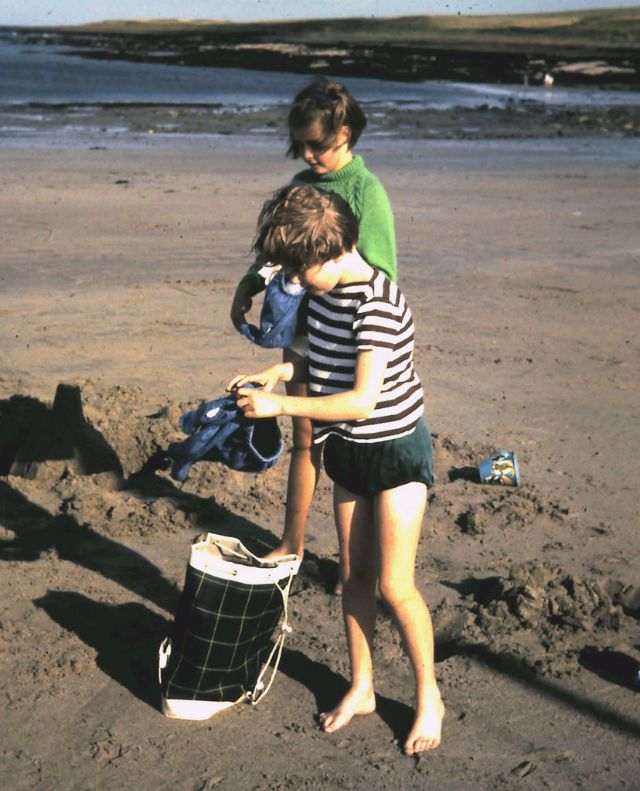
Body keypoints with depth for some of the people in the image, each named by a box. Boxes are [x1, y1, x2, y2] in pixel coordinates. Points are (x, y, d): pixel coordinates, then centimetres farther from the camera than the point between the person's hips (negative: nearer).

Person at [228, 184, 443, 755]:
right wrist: (281, 372, -2)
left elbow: (362, 400, -31)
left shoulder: (377, 305, -26)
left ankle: (429, 697, 13)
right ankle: (361, 688, 28)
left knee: (394, 583, -6)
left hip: (398, 451, -8)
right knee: (354, 575, 13)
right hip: (349, 451, 8)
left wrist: (281, 405, -28)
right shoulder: (325, 291, 0)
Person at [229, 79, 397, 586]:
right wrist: (248, 285, -1)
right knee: (305, 442, 18)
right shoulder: (303, 183, 7)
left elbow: (380, 277, -16)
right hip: (302, 335, 6)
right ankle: (292, 543, 32)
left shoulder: (366, 192, -13)